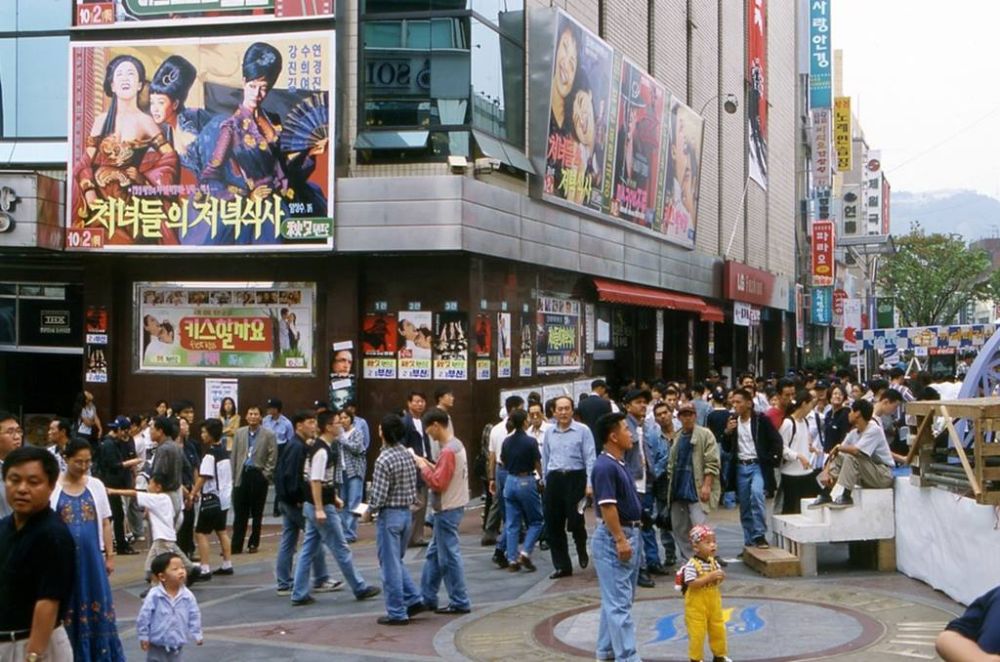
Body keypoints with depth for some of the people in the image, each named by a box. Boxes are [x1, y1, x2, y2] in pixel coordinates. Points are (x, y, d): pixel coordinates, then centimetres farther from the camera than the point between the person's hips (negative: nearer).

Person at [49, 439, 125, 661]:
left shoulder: (96, 486, 5)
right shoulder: (53, 487, -3)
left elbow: (105, 523, 8)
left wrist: (109, 555, 6)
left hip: (92, 557, 2)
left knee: (97, 605, 4)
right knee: (67, 607, 5)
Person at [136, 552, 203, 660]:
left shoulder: (188, 596, -9)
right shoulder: (154, 595, -18)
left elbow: (194, 615, 0)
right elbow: (144, 616, -11)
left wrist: (197, 634, -2)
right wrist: (143, 636, -8)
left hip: (177, 644, 3)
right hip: (157, 645, -3)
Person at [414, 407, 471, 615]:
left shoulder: (448, 451, -21)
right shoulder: (456, 445, 9)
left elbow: (438, 483, -22)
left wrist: (423, 467, -11)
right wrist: (430, 465, 7)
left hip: (447, 510, -10)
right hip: (451, 506, 10)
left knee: (449, 557, -2)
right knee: (434, 553, 16)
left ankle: (459, 602, 5)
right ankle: (427, 597, 24)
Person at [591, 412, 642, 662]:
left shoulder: (619, 463, 12)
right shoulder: (605, 466, -19)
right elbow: (607, 506, -23)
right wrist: (620, 540, -24)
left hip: (629, 533, 10)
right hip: (614, 537, -10)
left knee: (618, 599, 17)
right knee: (619, 602, -8)